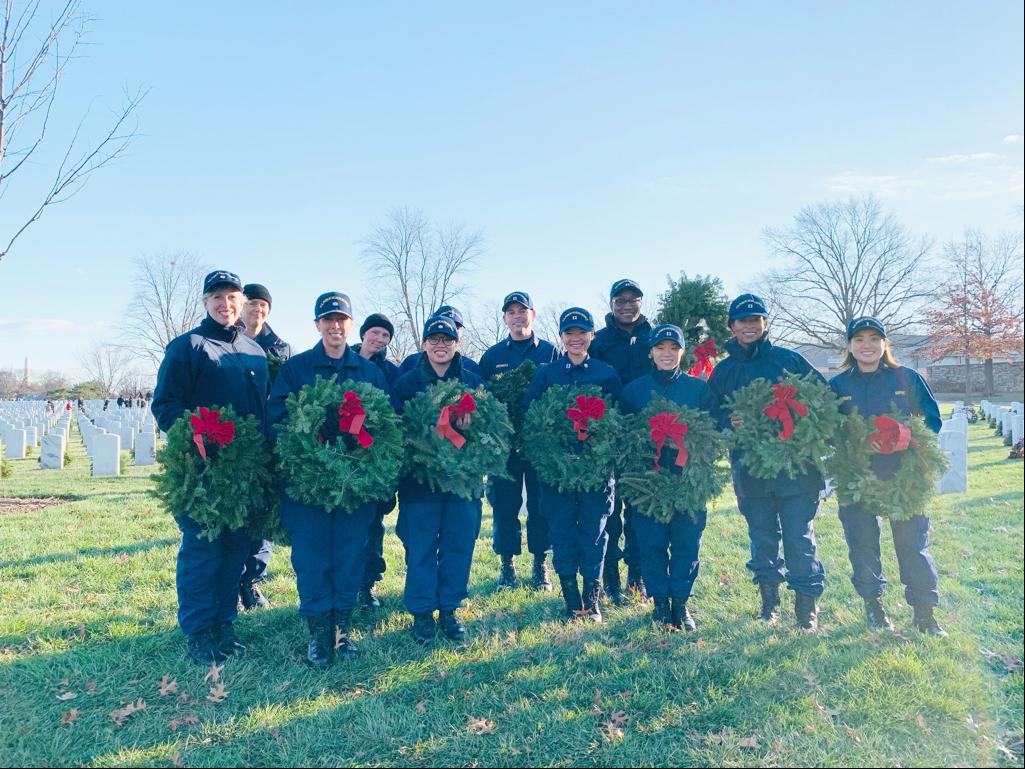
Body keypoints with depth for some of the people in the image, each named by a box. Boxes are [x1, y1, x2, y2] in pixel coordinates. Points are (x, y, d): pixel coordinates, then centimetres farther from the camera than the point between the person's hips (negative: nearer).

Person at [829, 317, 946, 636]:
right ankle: (873, 604, 24)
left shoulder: (907, 378, 4)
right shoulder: (837, 385, 5)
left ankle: (924, 610, 16)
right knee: (862, 544, 7)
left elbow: (932, 420, 5)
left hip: (905, 477, 0)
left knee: (913, 543, 2)